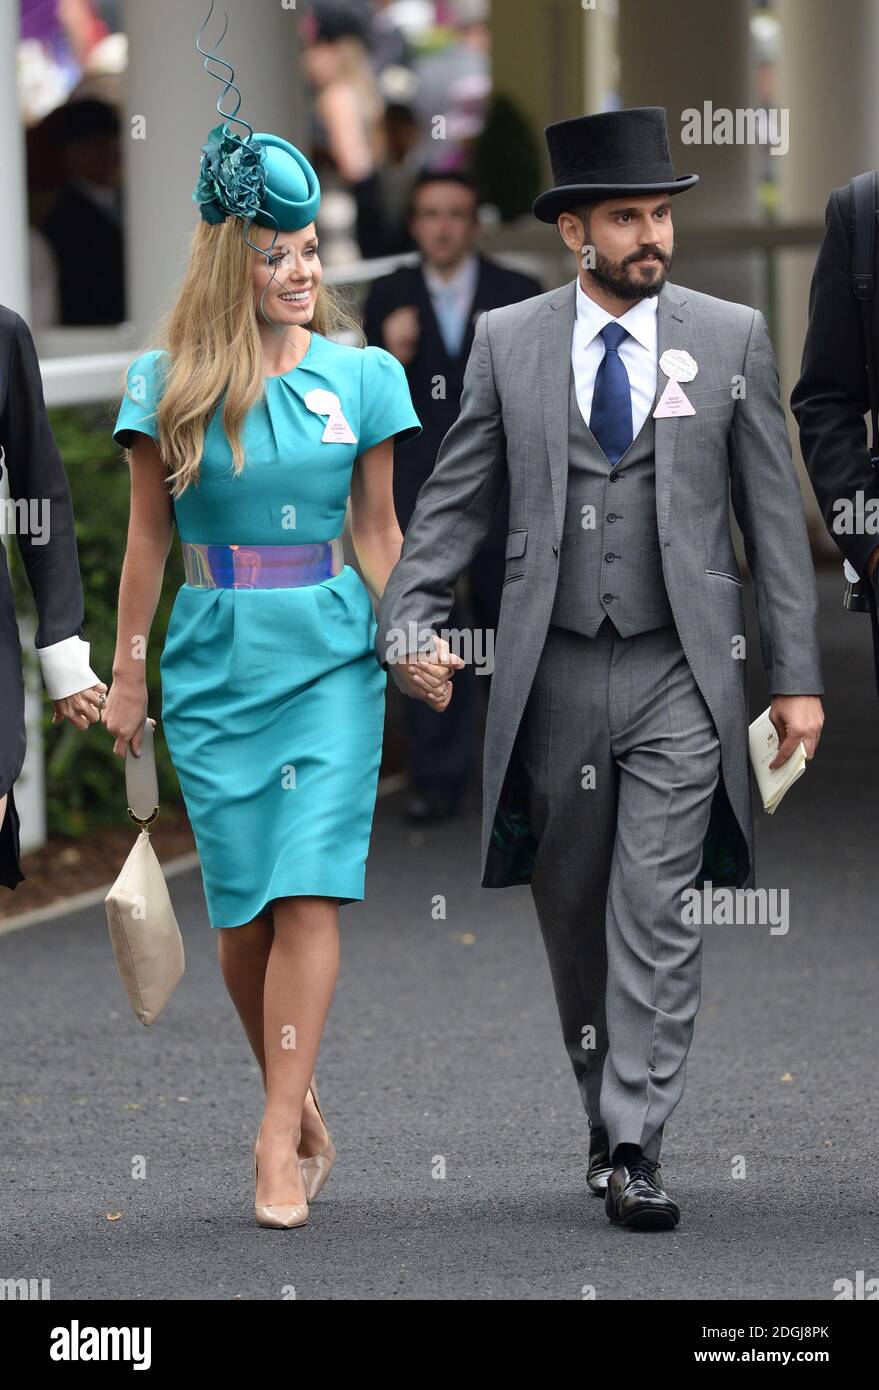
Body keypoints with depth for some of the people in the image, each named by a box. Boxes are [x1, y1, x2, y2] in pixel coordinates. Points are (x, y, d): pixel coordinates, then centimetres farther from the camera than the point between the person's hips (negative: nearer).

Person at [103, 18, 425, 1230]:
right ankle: (299, 1103, 21)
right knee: (241, 903, 3)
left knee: (309, 895, -9)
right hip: (214, 655, 1)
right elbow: (147, 538, 8)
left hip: (329, 651, -1)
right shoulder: (167, 386, 3)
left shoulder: (361, 377, 3)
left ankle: (279, 1134, -9)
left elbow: (377, 529, 8)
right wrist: (128, 674, 7)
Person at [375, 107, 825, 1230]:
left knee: (658, 916, -9)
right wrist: (409, 620, -8)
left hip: (680, 680, -2)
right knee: (572, 914, 10)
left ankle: (635, 1150, -10)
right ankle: (606, 1116, 26)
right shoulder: (507, 342, 4)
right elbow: (455, 498, 6)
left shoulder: (732, 339, 2)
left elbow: (774, 515, 4)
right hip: (552, 674, 2)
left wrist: (797, 675, 1)